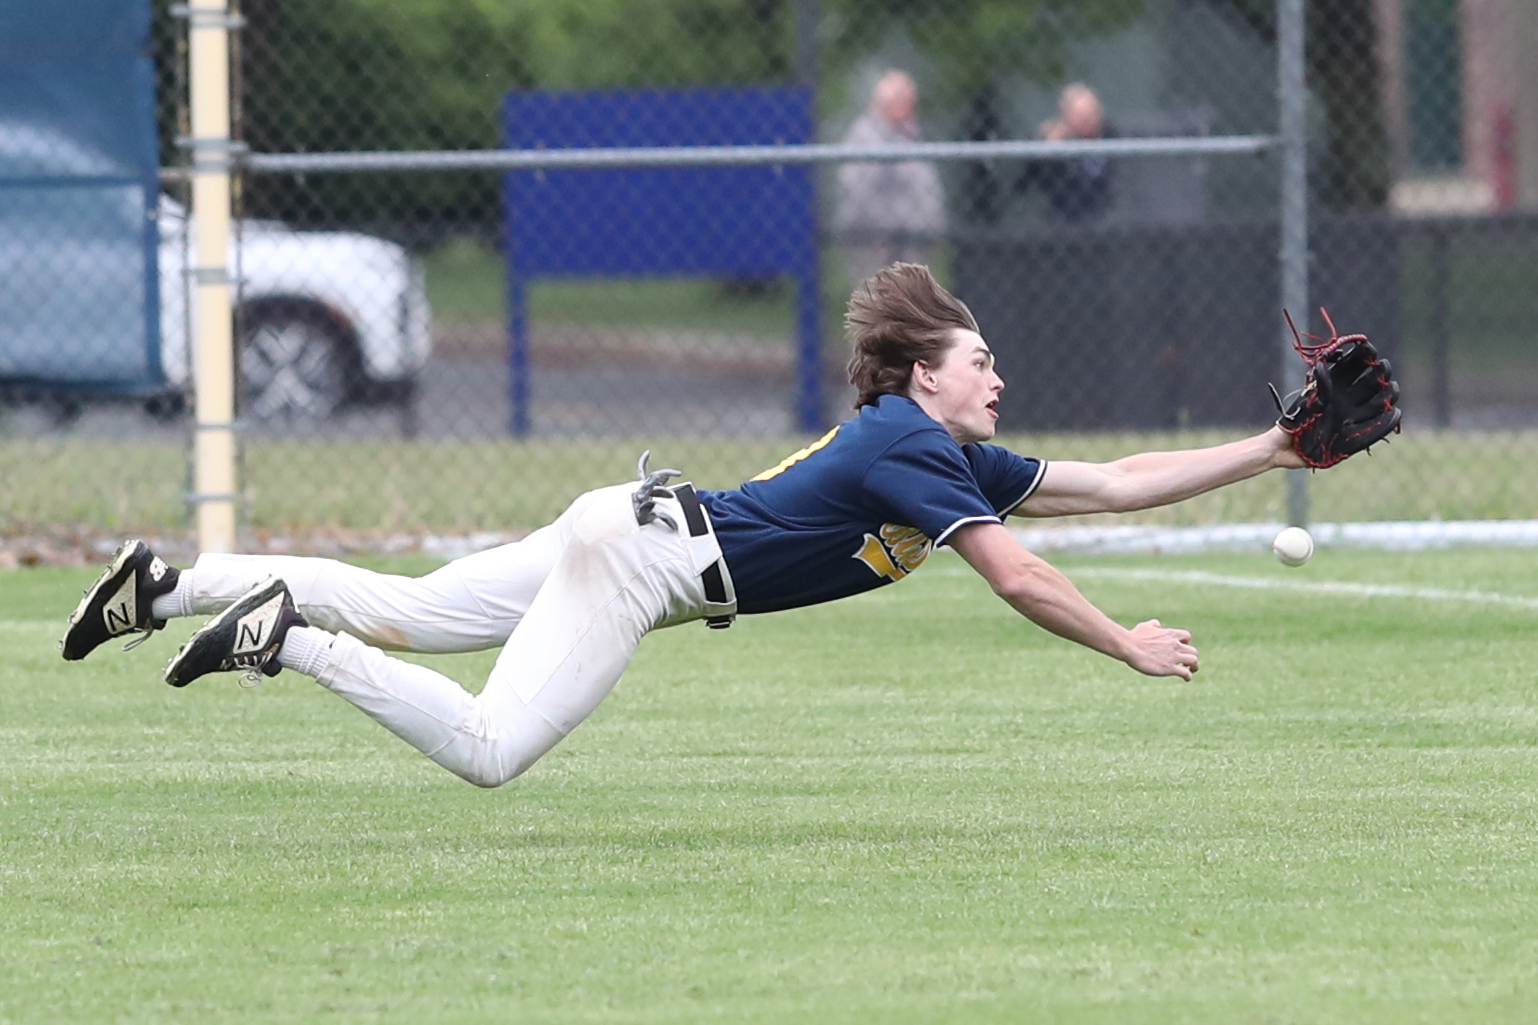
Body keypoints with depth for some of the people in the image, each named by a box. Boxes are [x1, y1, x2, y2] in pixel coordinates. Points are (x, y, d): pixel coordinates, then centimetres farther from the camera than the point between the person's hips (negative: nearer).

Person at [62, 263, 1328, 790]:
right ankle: (286, 638, -13)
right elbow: (1019, 581, -20)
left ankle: (173, 585, 12)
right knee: (488, 750, -19)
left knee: (406, 613, 12)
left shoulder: (958, 457, 12)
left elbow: (1111, 482, 14)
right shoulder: (914, 452, -15)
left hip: (631, 532, 9)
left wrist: (1267, 452, 11)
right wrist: (1130, 645, -12)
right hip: (642, 553, -9)